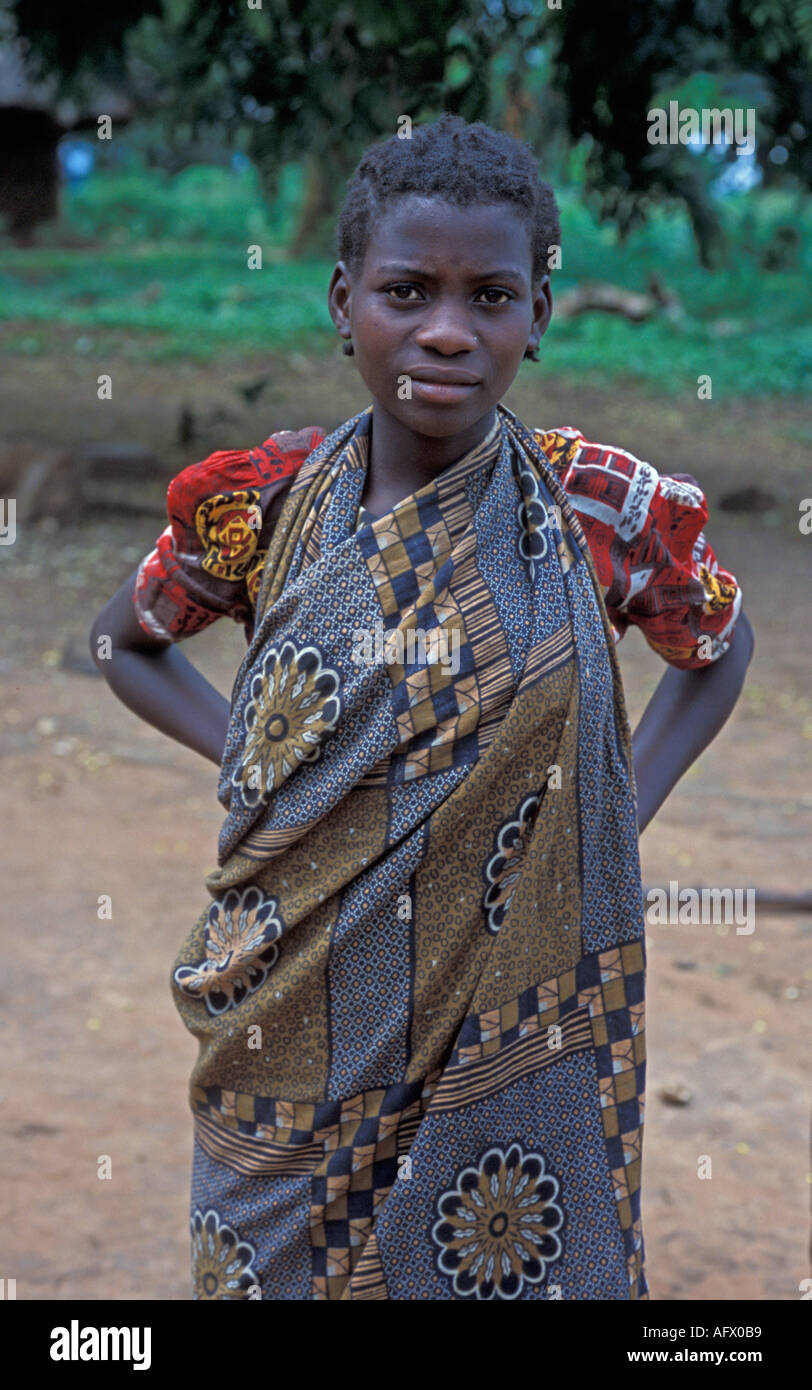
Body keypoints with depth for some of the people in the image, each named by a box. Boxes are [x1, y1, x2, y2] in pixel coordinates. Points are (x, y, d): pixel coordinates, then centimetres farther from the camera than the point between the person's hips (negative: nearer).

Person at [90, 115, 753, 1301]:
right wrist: (238, 752, -3)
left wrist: (626, 806, -1)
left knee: (508, 1263, 11)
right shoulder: (261, 502, -5)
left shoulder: (602, 510, -7)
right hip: (299, 1018, 1)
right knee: (282, 1260, 13)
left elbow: (719, 645, 12)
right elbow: (127, 638, 13)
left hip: (512, 1025, -1)